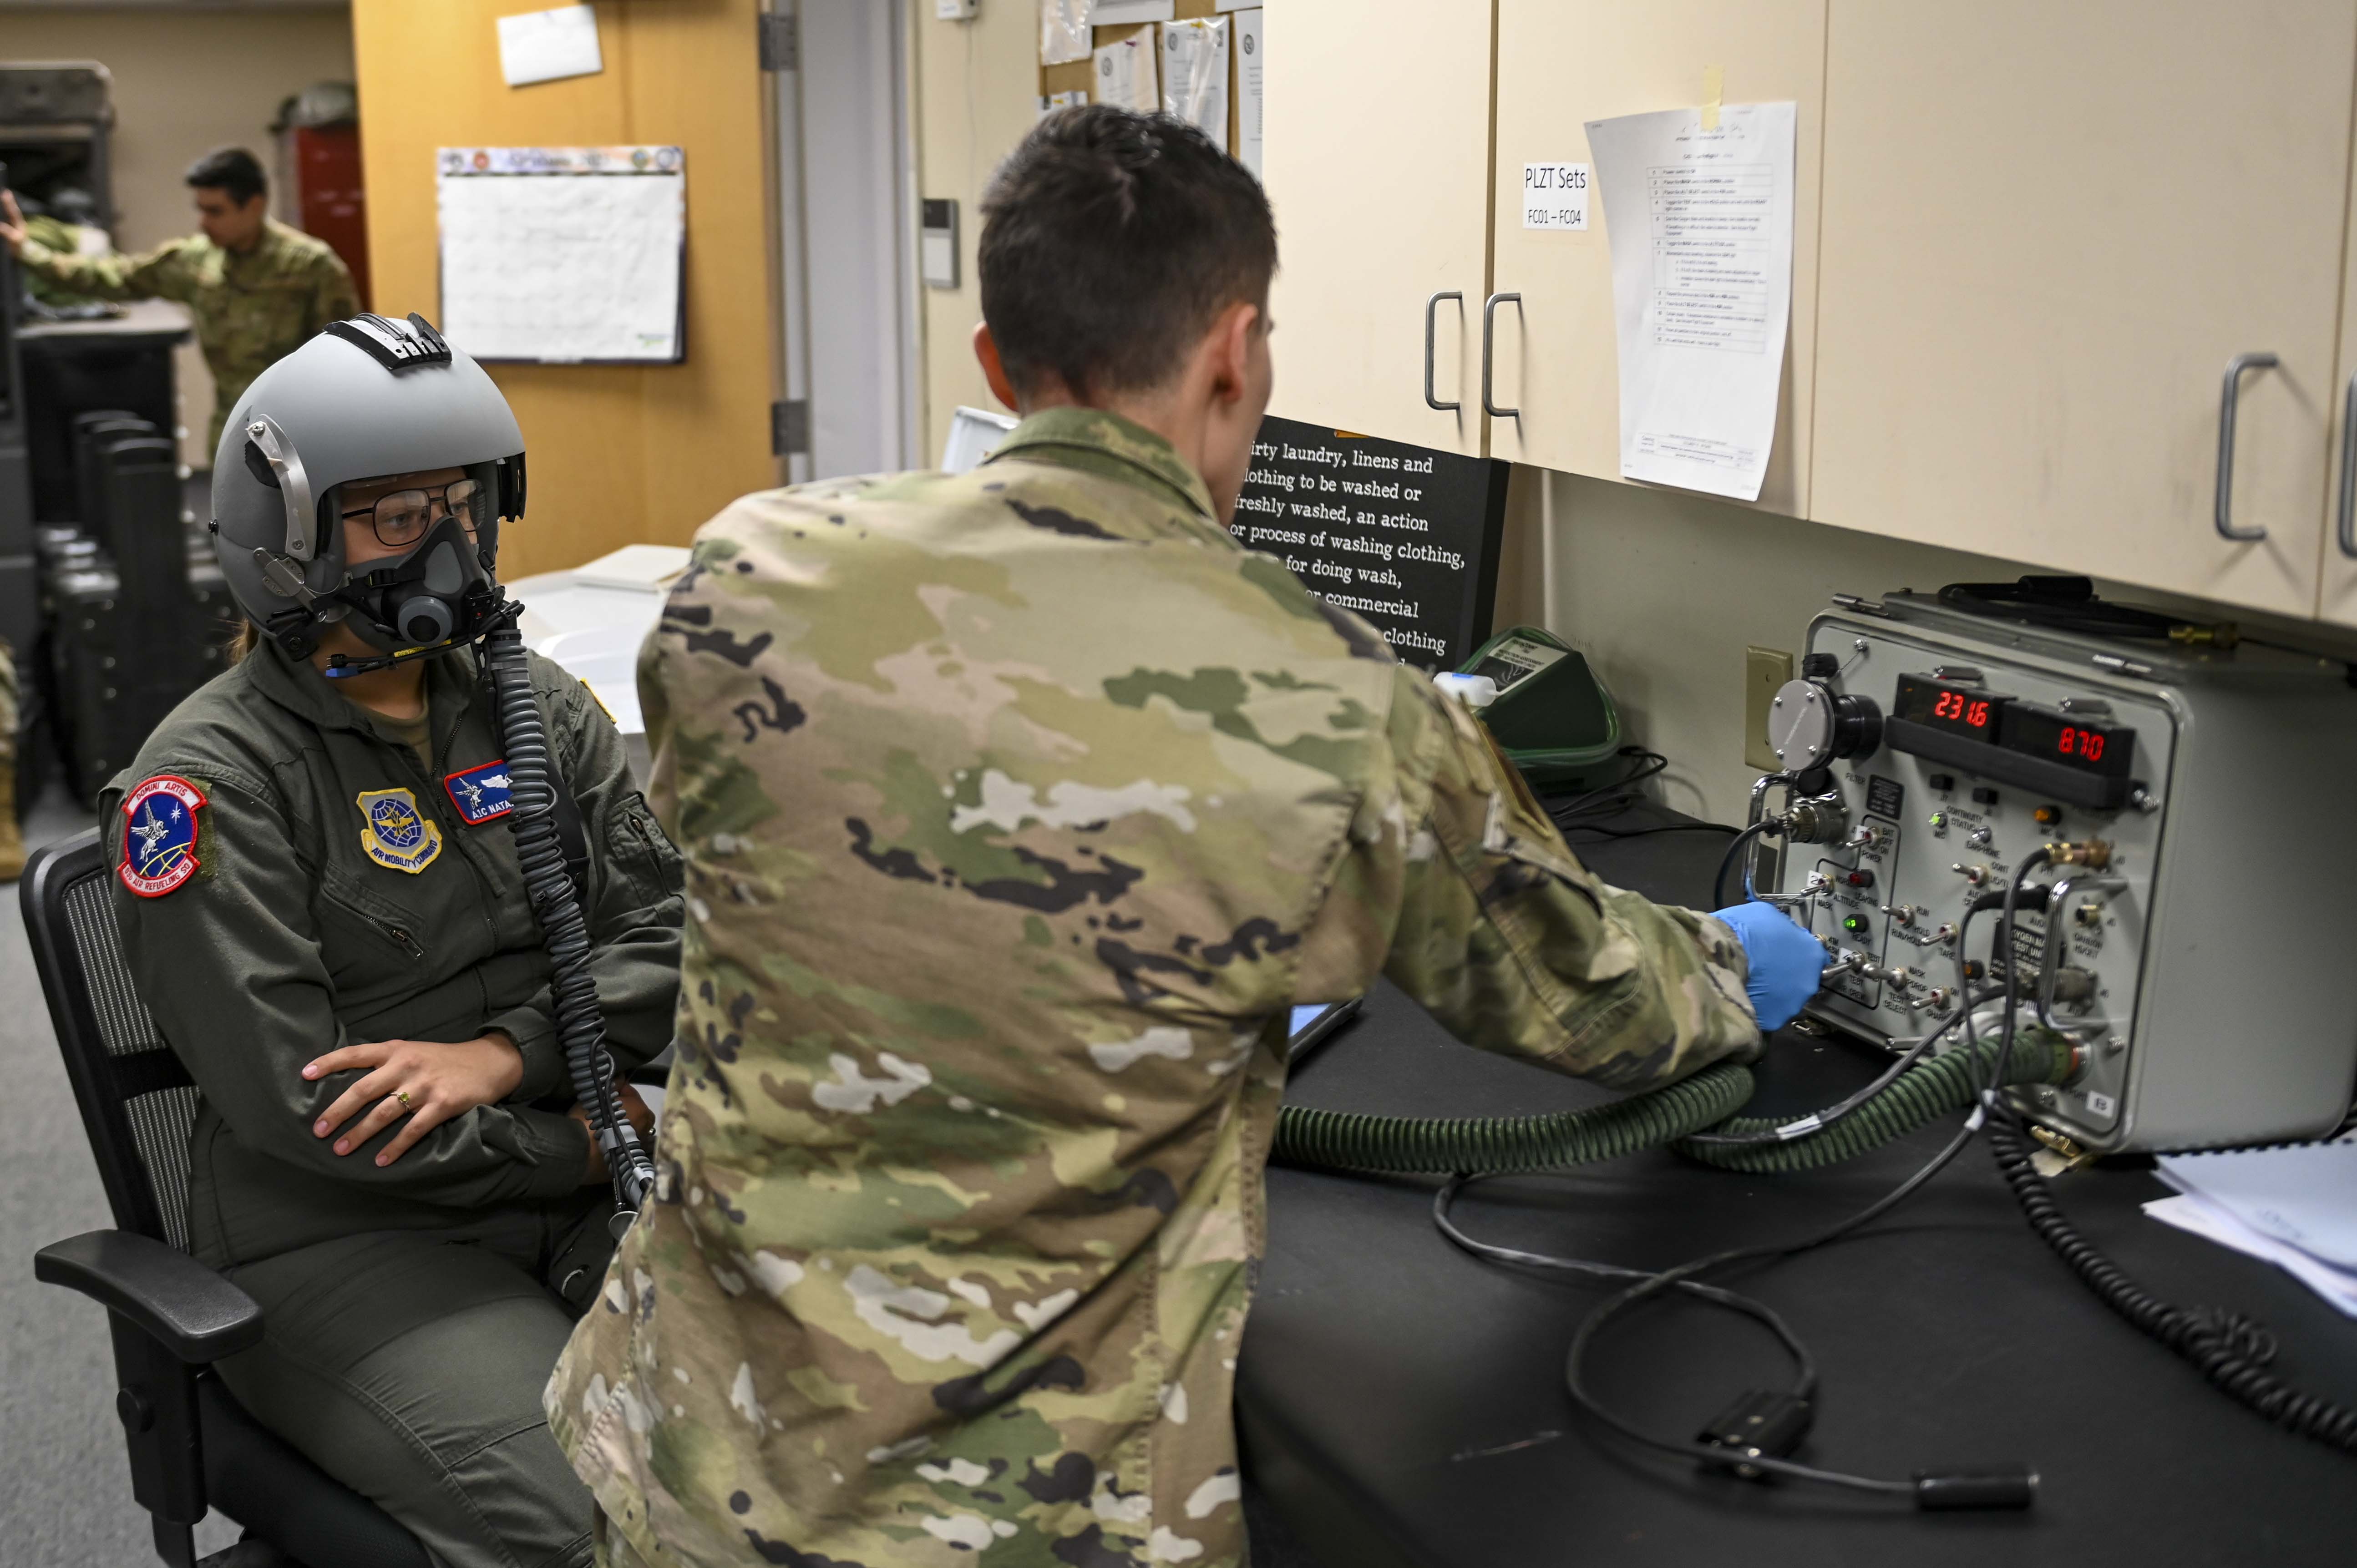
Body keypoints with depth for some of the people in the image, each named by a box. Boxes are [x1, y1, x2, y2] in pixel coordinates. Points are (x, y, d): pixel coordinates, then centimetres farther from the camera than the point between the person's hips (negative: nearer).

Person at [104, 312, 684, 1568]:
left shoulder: (542, 709, 11)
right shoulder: (206, 780, -8)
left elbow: (668, 935, 3)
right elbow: (296, 1103, -15)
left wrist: (503, 1054, -14)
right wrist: (584, 1145, -11)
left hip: (582, 1190, 5)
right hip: (342, 1240, -5)